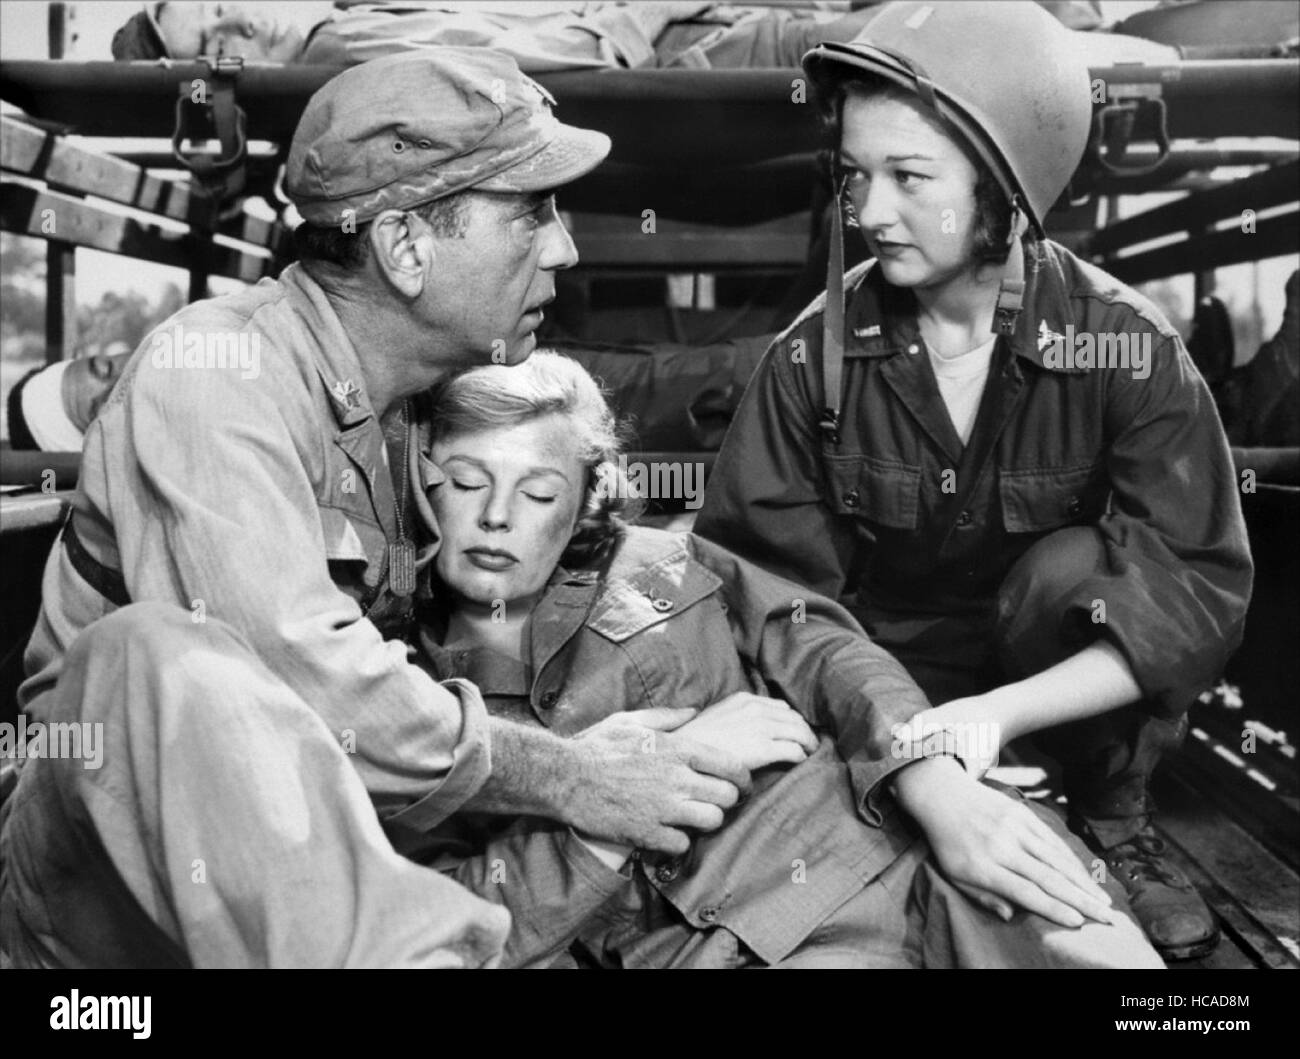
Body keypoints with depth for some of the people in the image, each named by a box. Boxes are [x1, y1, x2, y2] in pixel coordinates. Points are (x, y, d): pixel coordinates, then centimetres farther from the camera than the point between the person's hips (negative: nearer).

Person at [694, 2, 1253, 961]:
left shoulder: (1129, 349, -17)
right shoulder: (814, 357, -14)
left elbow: (1203, 599, -23)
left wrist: (993, 716, -36)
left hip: (1069, 691, 0)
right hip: (895, 678, 1)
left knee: (1071, 570, -31)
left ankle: (1116, 824, -4)